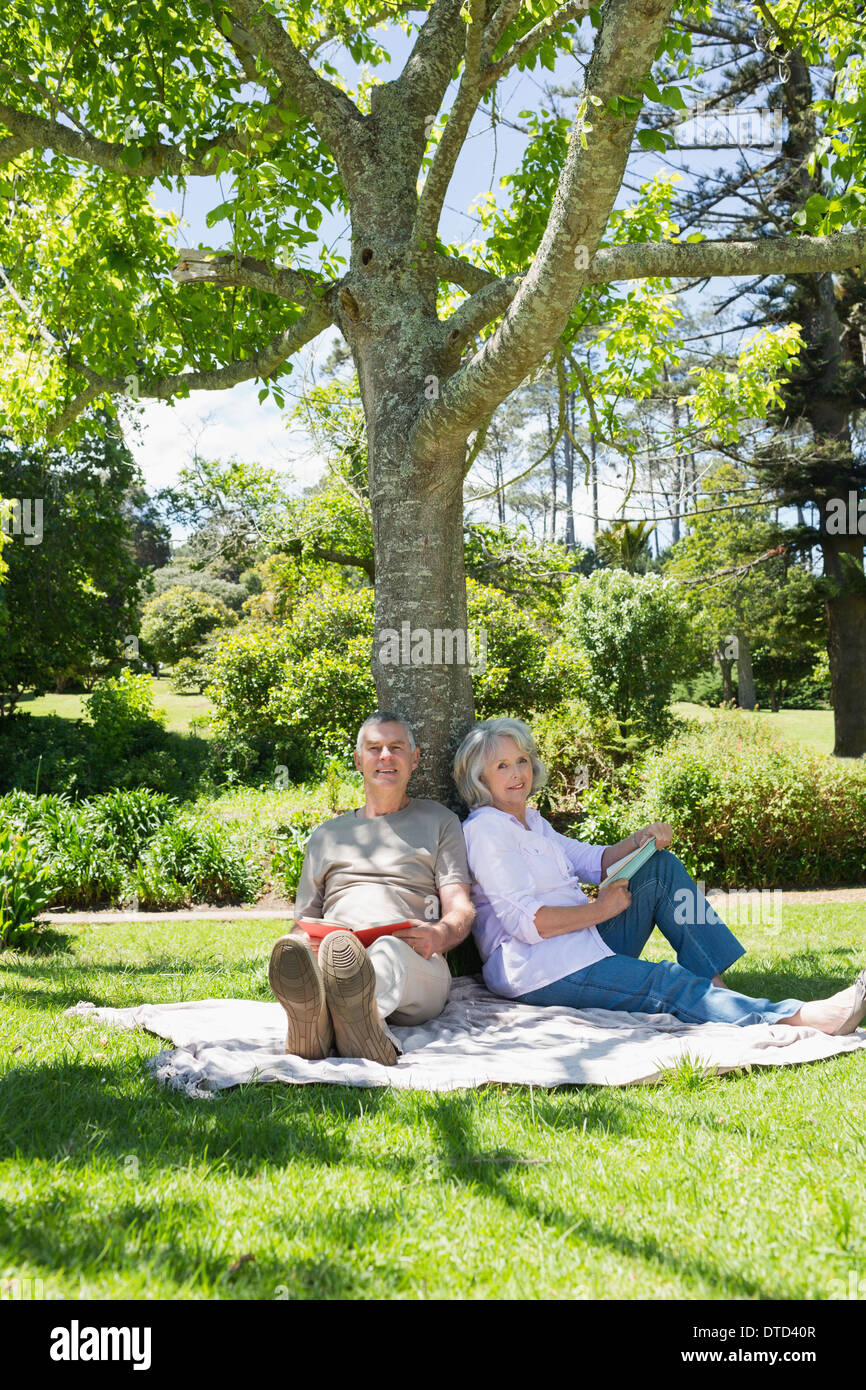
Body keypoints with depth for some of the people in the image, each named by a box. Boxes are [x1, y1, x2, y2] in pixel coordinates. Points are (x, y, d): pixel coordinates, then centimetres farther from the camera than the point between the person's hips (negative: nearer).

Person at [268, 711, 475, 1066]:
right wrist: (304, 939, -1)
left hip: (413, 964, -2)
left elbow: (461, 910, 12)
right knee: (294, 951, -36)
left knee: (391, 950, -40)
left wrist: (439, 936, -14)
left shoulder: (439, 821, 23)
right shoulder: (326, 835, 31)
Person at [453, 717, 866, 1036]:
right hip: (539, 971, -9)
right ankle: (799, 1017, -40)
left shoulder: (531, 821, 20)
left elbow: (593, 861, 19)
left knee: (660, 866, 0)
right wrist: (601, 909, -12)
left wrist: (639, 841, -1)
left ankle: (716, 987, -10)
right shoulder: (484, 829, -10)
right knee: (666, 983, -27)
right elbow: (525, 922, -19)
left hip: (584, 949, 10)